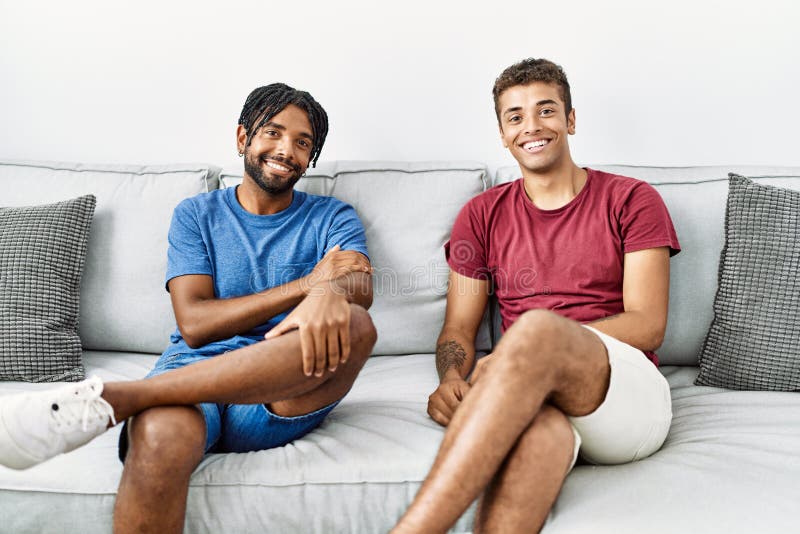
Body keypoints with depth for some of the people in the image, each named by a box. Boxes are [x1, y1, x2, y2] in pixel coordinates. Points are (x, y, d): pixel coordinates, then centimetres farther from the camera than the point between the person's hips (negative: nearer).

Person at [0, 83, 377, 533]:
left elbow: (361, 286, -6)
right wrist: (305, 283, -8)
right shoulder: (197, 215, 15)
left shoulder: (333, 219, 16)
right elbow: (194, 325, 1)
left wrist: (329, 293, -32)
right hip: (192, 374, -1)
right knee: (159, 437, -39)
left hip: (279, 400, 2)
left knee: (355, 326, -32)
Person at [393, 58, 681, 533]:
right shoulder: (482, 215, 17)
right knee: (539, 424, -39)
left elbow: (648, 326, -1)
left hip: (630, 395, -1)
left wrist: (529, 348, -14)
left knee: (536, 326, -36)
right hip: (533, 394, 1)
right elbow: (459, 329, 13)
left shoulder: (631, 200, 9)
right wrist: (452, 380, -12)